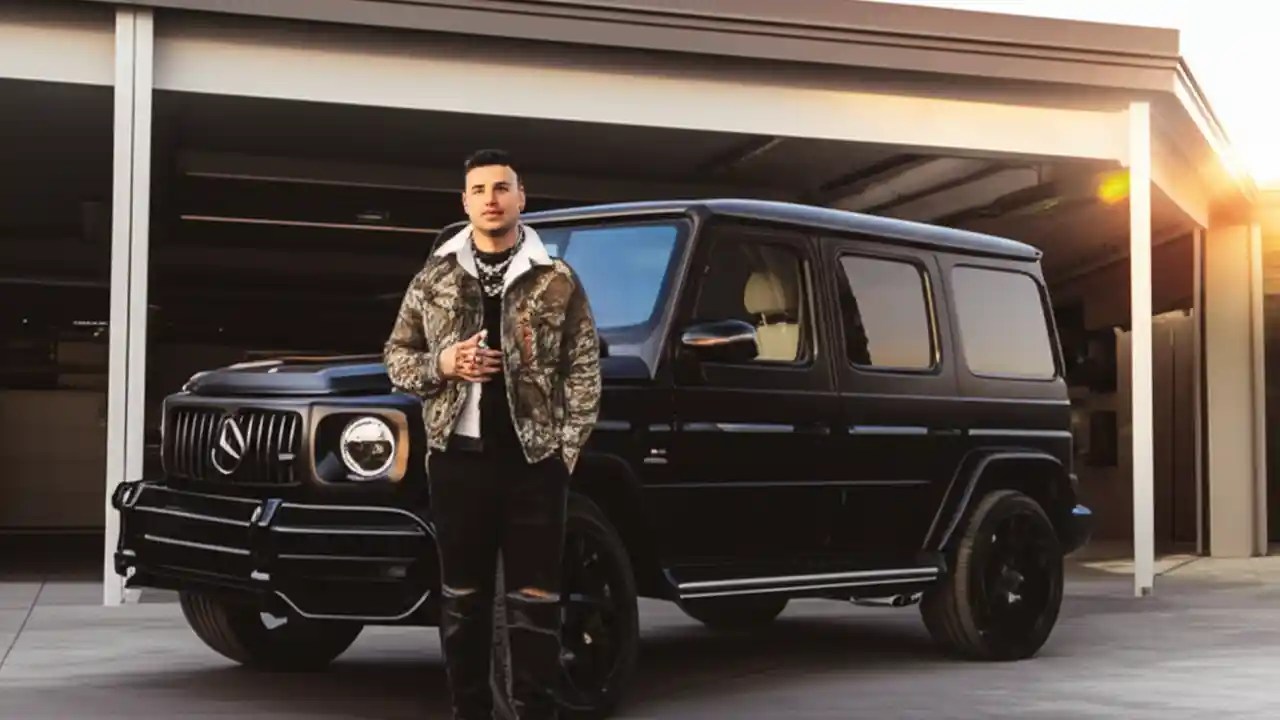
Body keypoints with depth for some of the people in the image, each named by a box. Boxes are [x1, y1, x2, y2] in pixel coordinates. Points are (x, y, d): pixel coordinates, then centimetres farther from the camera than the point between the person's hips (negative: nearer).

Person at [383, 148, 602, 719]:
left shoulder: (558, 281, 3)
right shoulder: (433, 278, 8)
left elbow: (583, 371, 3)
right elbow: (396, 355, 12)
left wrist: (567, 447, -6)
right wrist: (441, 364, -8)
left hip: (534, 459, -2)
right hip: (458, 458, 2)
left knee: (534, 599, 1)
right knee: (462, 596, 9)